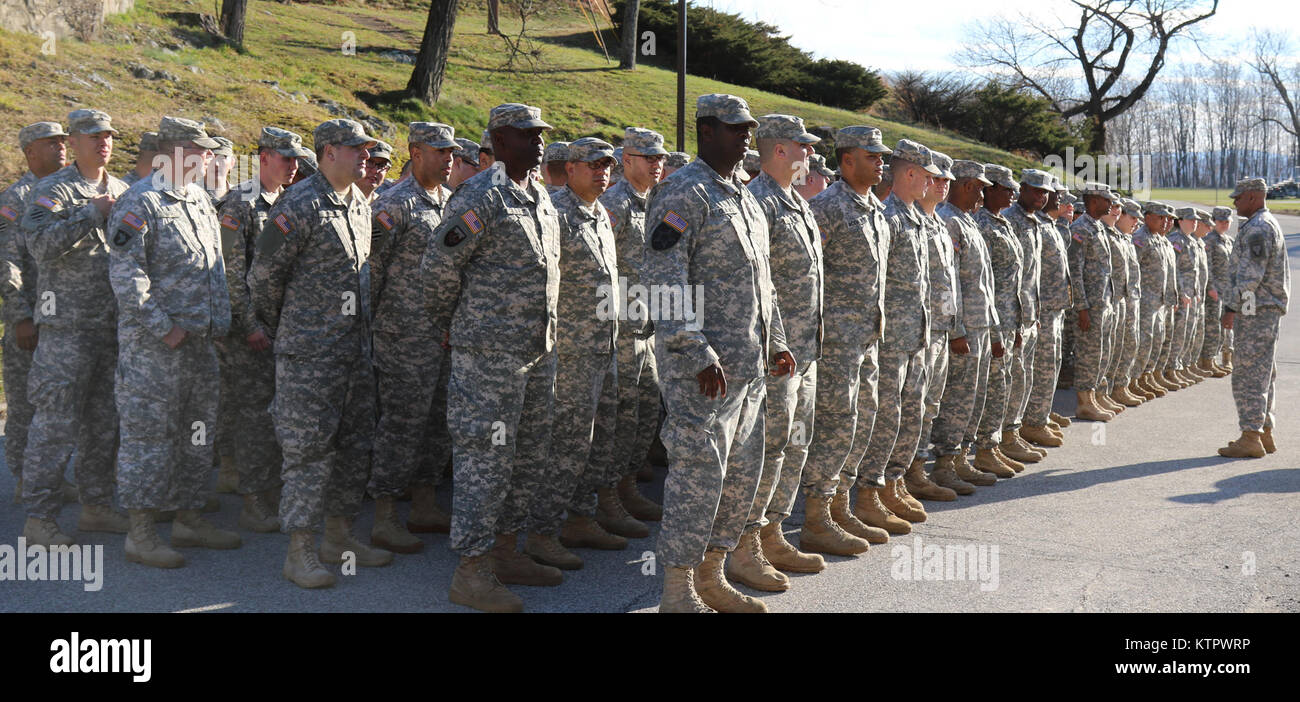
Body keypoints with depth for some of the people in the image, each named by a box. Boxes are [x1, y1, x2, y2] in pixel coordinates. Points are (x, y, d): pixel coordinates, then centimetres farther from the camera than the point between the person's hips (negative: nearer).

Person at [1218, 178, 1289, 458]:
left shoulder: (1257, 228, -15)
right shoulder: (1271, 225, 19)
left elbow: (1250, 274, -23)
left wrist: (1231, 307, -20)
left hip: (1255, 309, -11)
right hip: (1270, 308, 11)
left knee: (1248, 373, -11)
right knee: (1264, 374, 13)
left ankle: (1250, 438, -11)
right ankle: (1265, 434, 18)